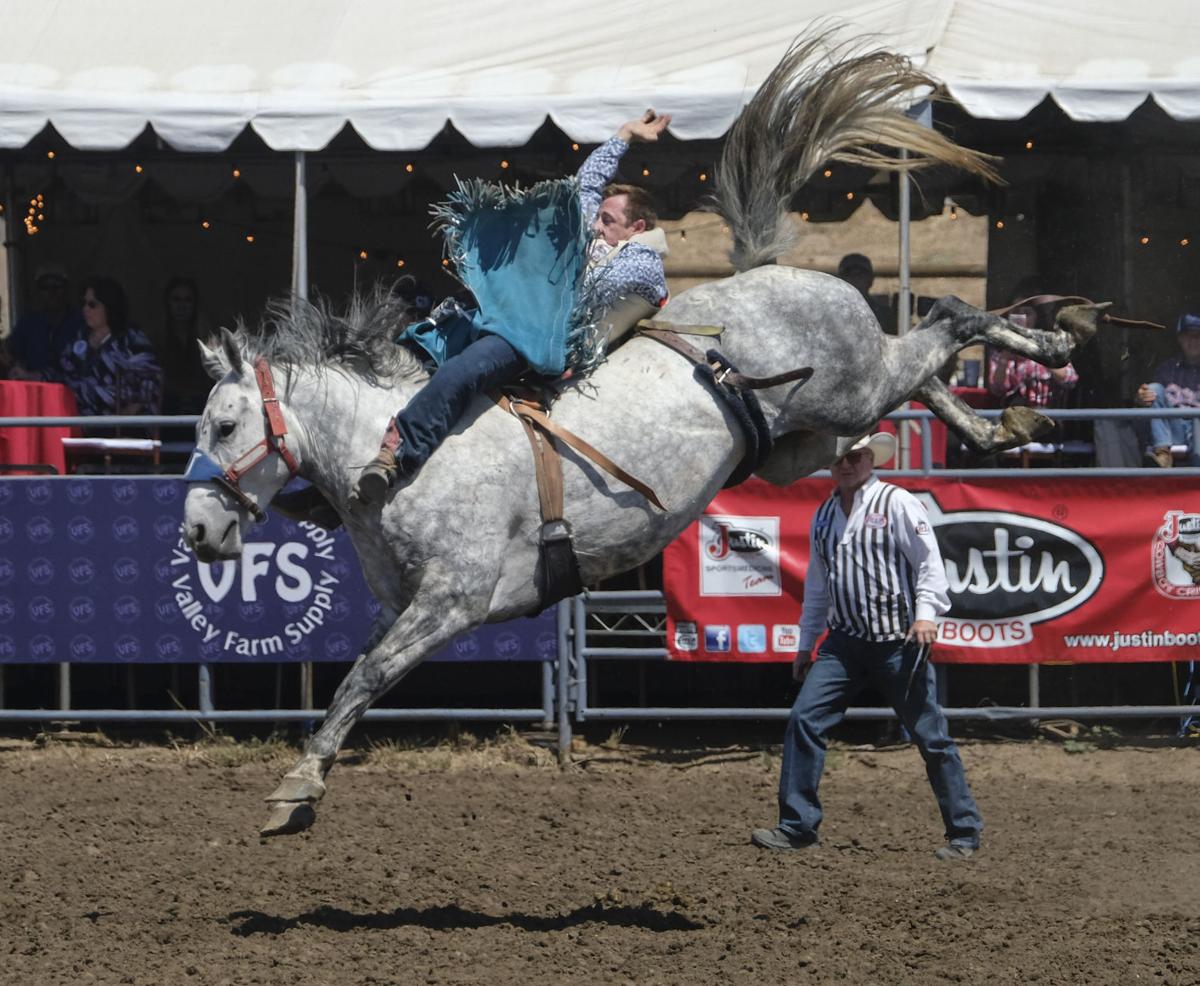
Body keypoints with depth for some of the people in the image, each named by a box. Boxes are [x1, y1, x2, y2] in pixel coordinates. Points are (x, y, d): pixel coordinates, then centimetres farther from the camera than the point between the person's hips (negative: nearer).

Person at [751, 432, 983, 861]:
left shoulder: (897, 503, -4)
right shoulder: (825, 515, 15)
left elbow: (930, 562, -9)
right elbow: (817, 583, 23)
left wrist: (926, 614, -22)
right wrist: (805, 644, 23)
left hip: (897, 641, -6)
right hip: (844, 641, 6)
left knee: (930, 735, -2)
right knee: (804, 720, -6)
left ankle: (964, 833, 6)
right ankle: (796, 826, -2)